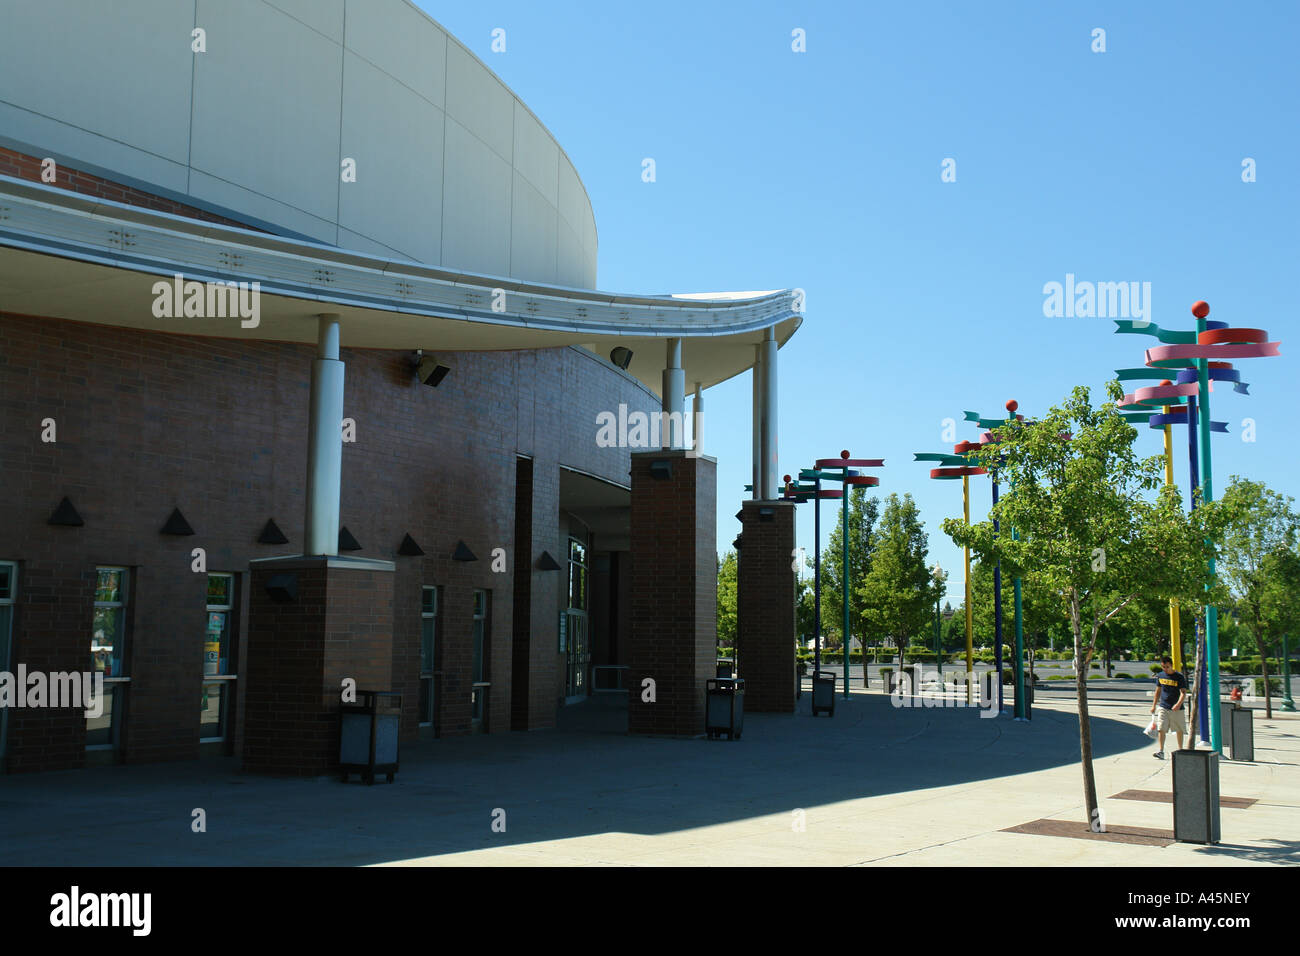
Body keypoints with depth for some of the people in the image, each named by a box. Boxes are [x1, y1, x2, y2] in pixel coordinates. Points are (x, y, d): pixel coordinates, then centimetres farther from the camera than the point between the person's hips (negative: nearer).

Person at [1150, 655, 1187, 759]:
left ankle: (1180, 749, 26)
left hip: (1176, 709, -2)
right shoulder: (1161, 676, 6)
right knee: (1161, 729, -10)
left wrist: (1178, 704, -30)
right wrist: (1154, 705, 15)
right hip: (1163, 707, 3)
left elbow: (1183, 693, -14)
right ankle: (1161, 751, -11)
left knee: (1179, 730, 9)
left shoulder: (1179, 677, -7)